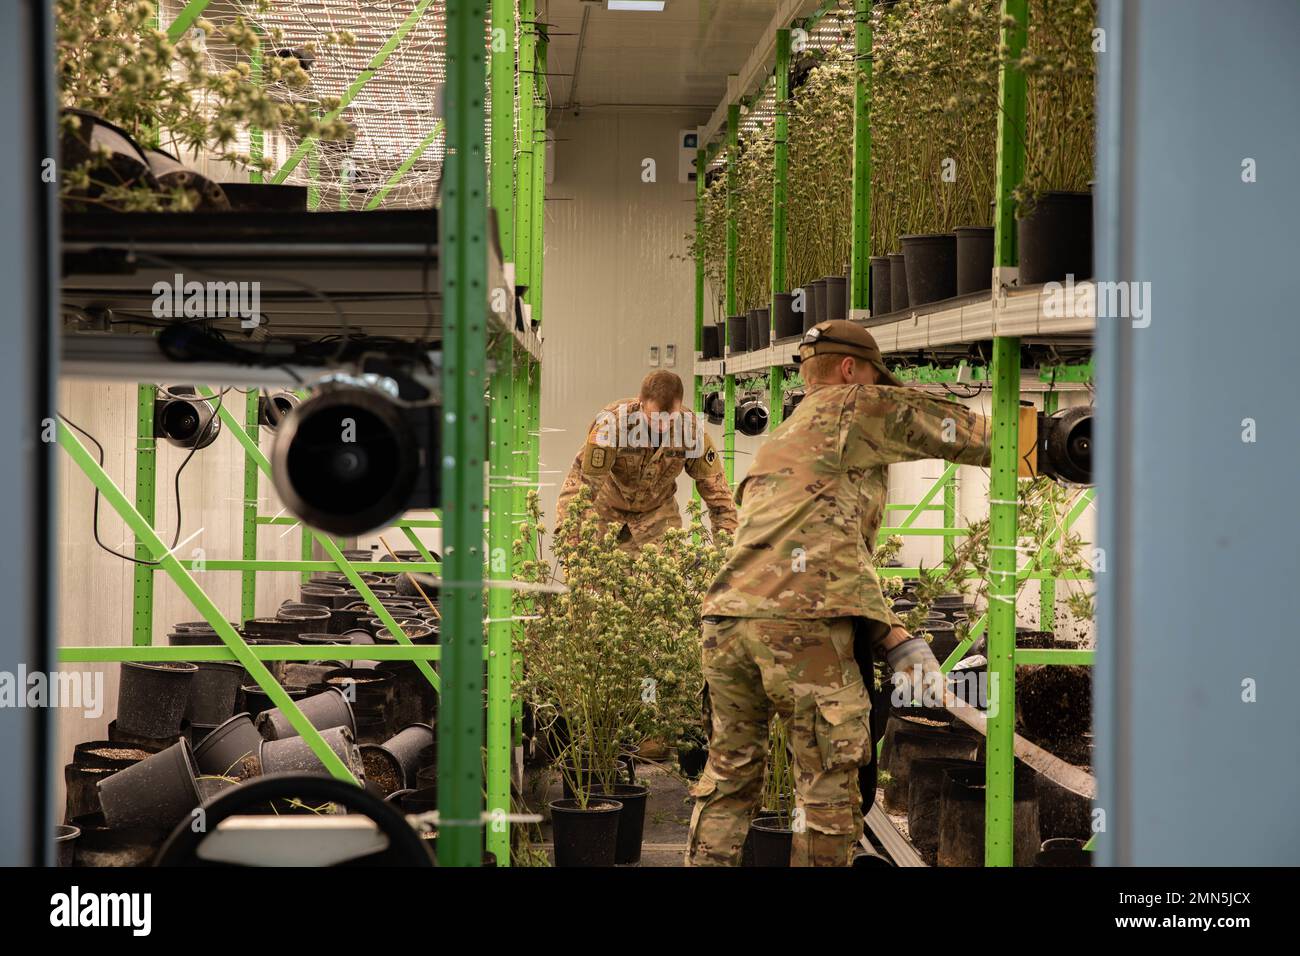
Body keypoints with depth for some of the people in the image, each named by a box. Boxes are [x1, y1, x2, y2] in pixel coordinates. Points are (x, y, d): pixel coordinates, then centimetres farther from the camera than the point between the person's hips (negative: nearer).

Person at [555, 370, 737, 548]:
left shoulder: (692, 429, -22)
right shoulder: (611, 423, -31)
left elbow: (714, 486, -11)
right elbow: (581, 480, -34)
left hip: (658, 510, 2)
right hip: (608, 508, -2)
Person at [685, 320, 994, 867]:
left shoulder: (777, 444, 33)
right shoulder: (858, 408, 12)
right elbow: (969, 434, 13)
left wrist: (892, 637, 17)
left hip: (727, 615, 7)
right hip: (800, 625, -7)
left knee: (729, 776, 17)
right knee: (828, 790, 2)